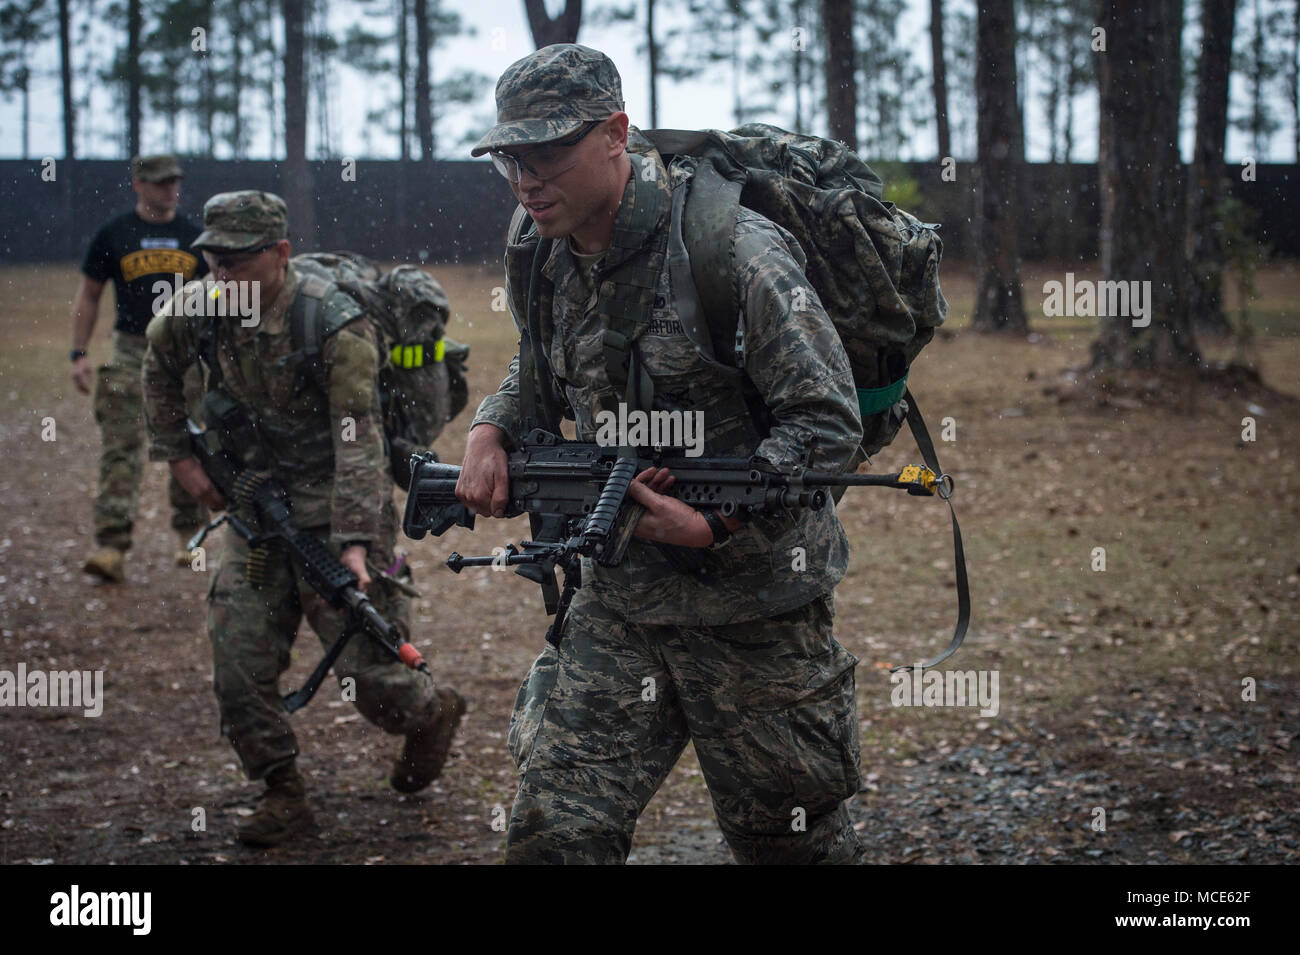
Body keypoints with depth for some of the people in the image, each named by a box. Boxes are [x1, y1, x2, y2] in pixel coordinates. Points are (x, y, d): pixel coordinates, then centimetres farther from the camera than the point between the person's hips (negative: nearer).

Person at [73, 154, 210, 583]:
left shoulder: (193, 237, 9)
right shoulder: (114, 235, 3)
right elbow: (88, 296, 8)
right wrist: (79, 353, 0)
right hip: (131, 352, -2)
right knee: (120, 450, -9)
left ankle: (189, 535, 23)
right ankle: (112, 546, -14)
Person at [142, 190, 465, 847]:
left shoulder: (336, 325, -23)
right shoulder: (197, 312, -5)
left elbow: (358, 441, -30)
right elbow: (159, 367, 19)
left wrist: (354, 543, -38)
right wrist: (177, 455, 14)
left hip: (336, 513, -6)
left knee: (364, 668, -3)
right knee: (238, 652, -3)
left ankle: (432, 716, 29)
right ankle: (282, 792, 10)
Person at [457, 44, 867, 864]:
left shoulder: (730, 253, -19)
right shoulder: (547, 265, 3)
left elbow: (829, 424, -19)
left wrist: (714, 523, -25)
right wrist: (490, 433, 2)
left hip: (752, 604, -5)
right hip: (620, 599, 5)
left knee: (792, 840, 12)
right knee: (555, 829, -4)